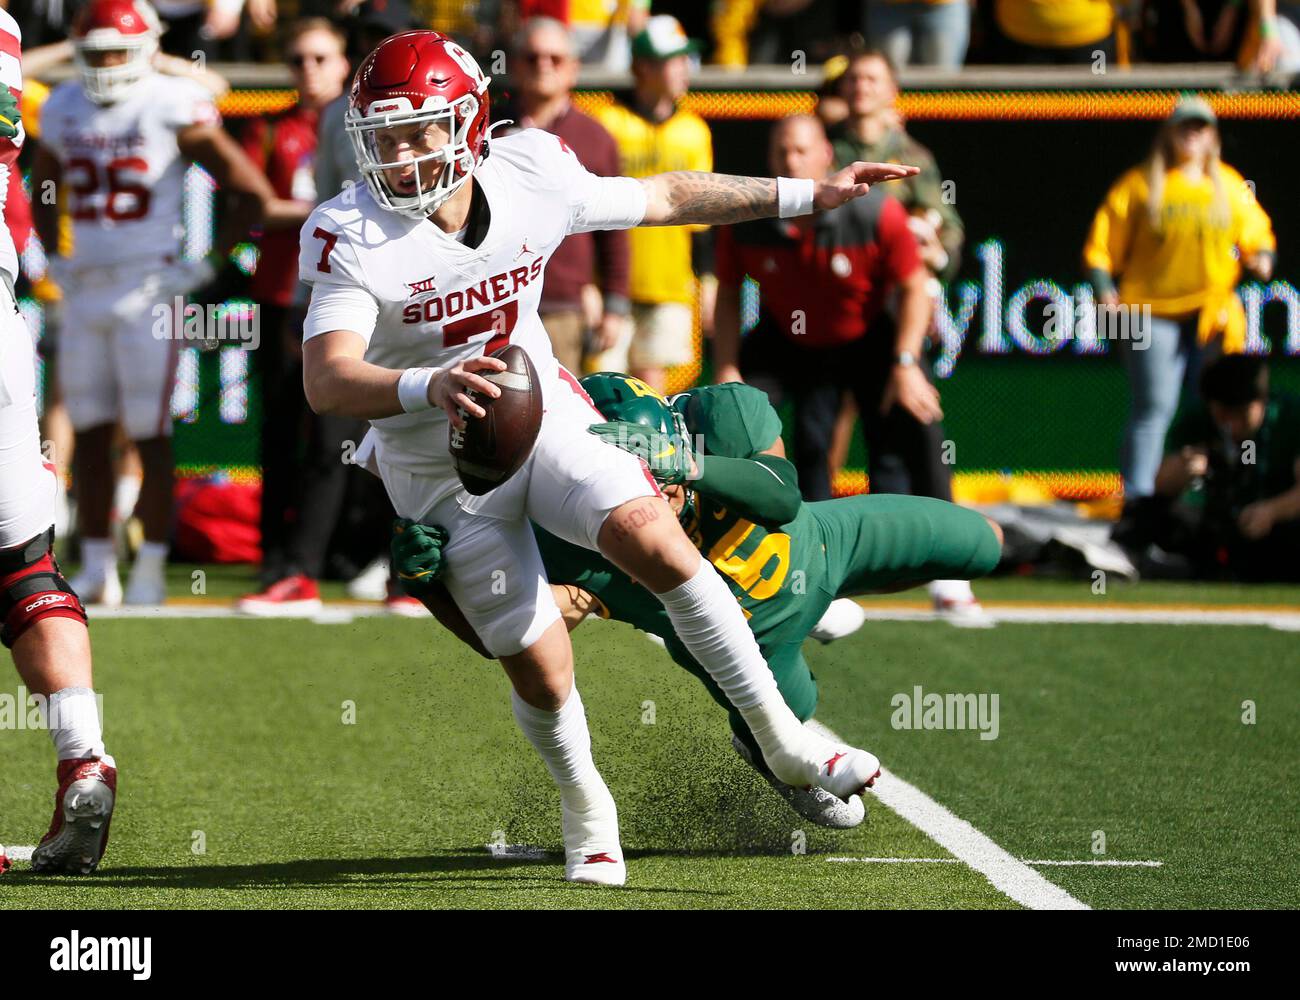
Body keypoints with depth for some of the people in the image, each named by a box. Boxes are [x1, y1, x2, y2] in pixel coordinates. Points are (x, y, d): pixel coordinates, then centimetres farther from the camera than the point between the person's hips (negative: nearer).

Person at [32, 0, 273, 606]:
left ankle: (150, 573, 0)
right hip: (85, 287, 6)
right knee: (89, 431, 7)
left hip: (147, 289, -6)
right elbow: (42, 190, 28)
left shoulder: (173, 109, -10)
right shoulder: (65, 110, 8)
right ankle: (97, 570, 14)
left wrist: (207, 266, -7)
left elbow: (253, 193, -7)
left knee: (150, 435, -5)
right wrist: (54, 261, 17)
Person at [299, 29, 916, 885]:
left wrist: (810, 196, 7)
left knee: (652, 535, -24)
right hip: (445, 477, -1)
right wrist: (429, 386, -54)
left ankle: (782, 739, -12)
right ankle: (585, 805, 30)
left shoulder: (531, 180, -11)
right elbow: (328, 382, -34)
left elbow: (661, 199, 5)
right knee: (542, 673, -2)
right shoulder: (355, 239, -22)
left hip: (545, 419, 2)